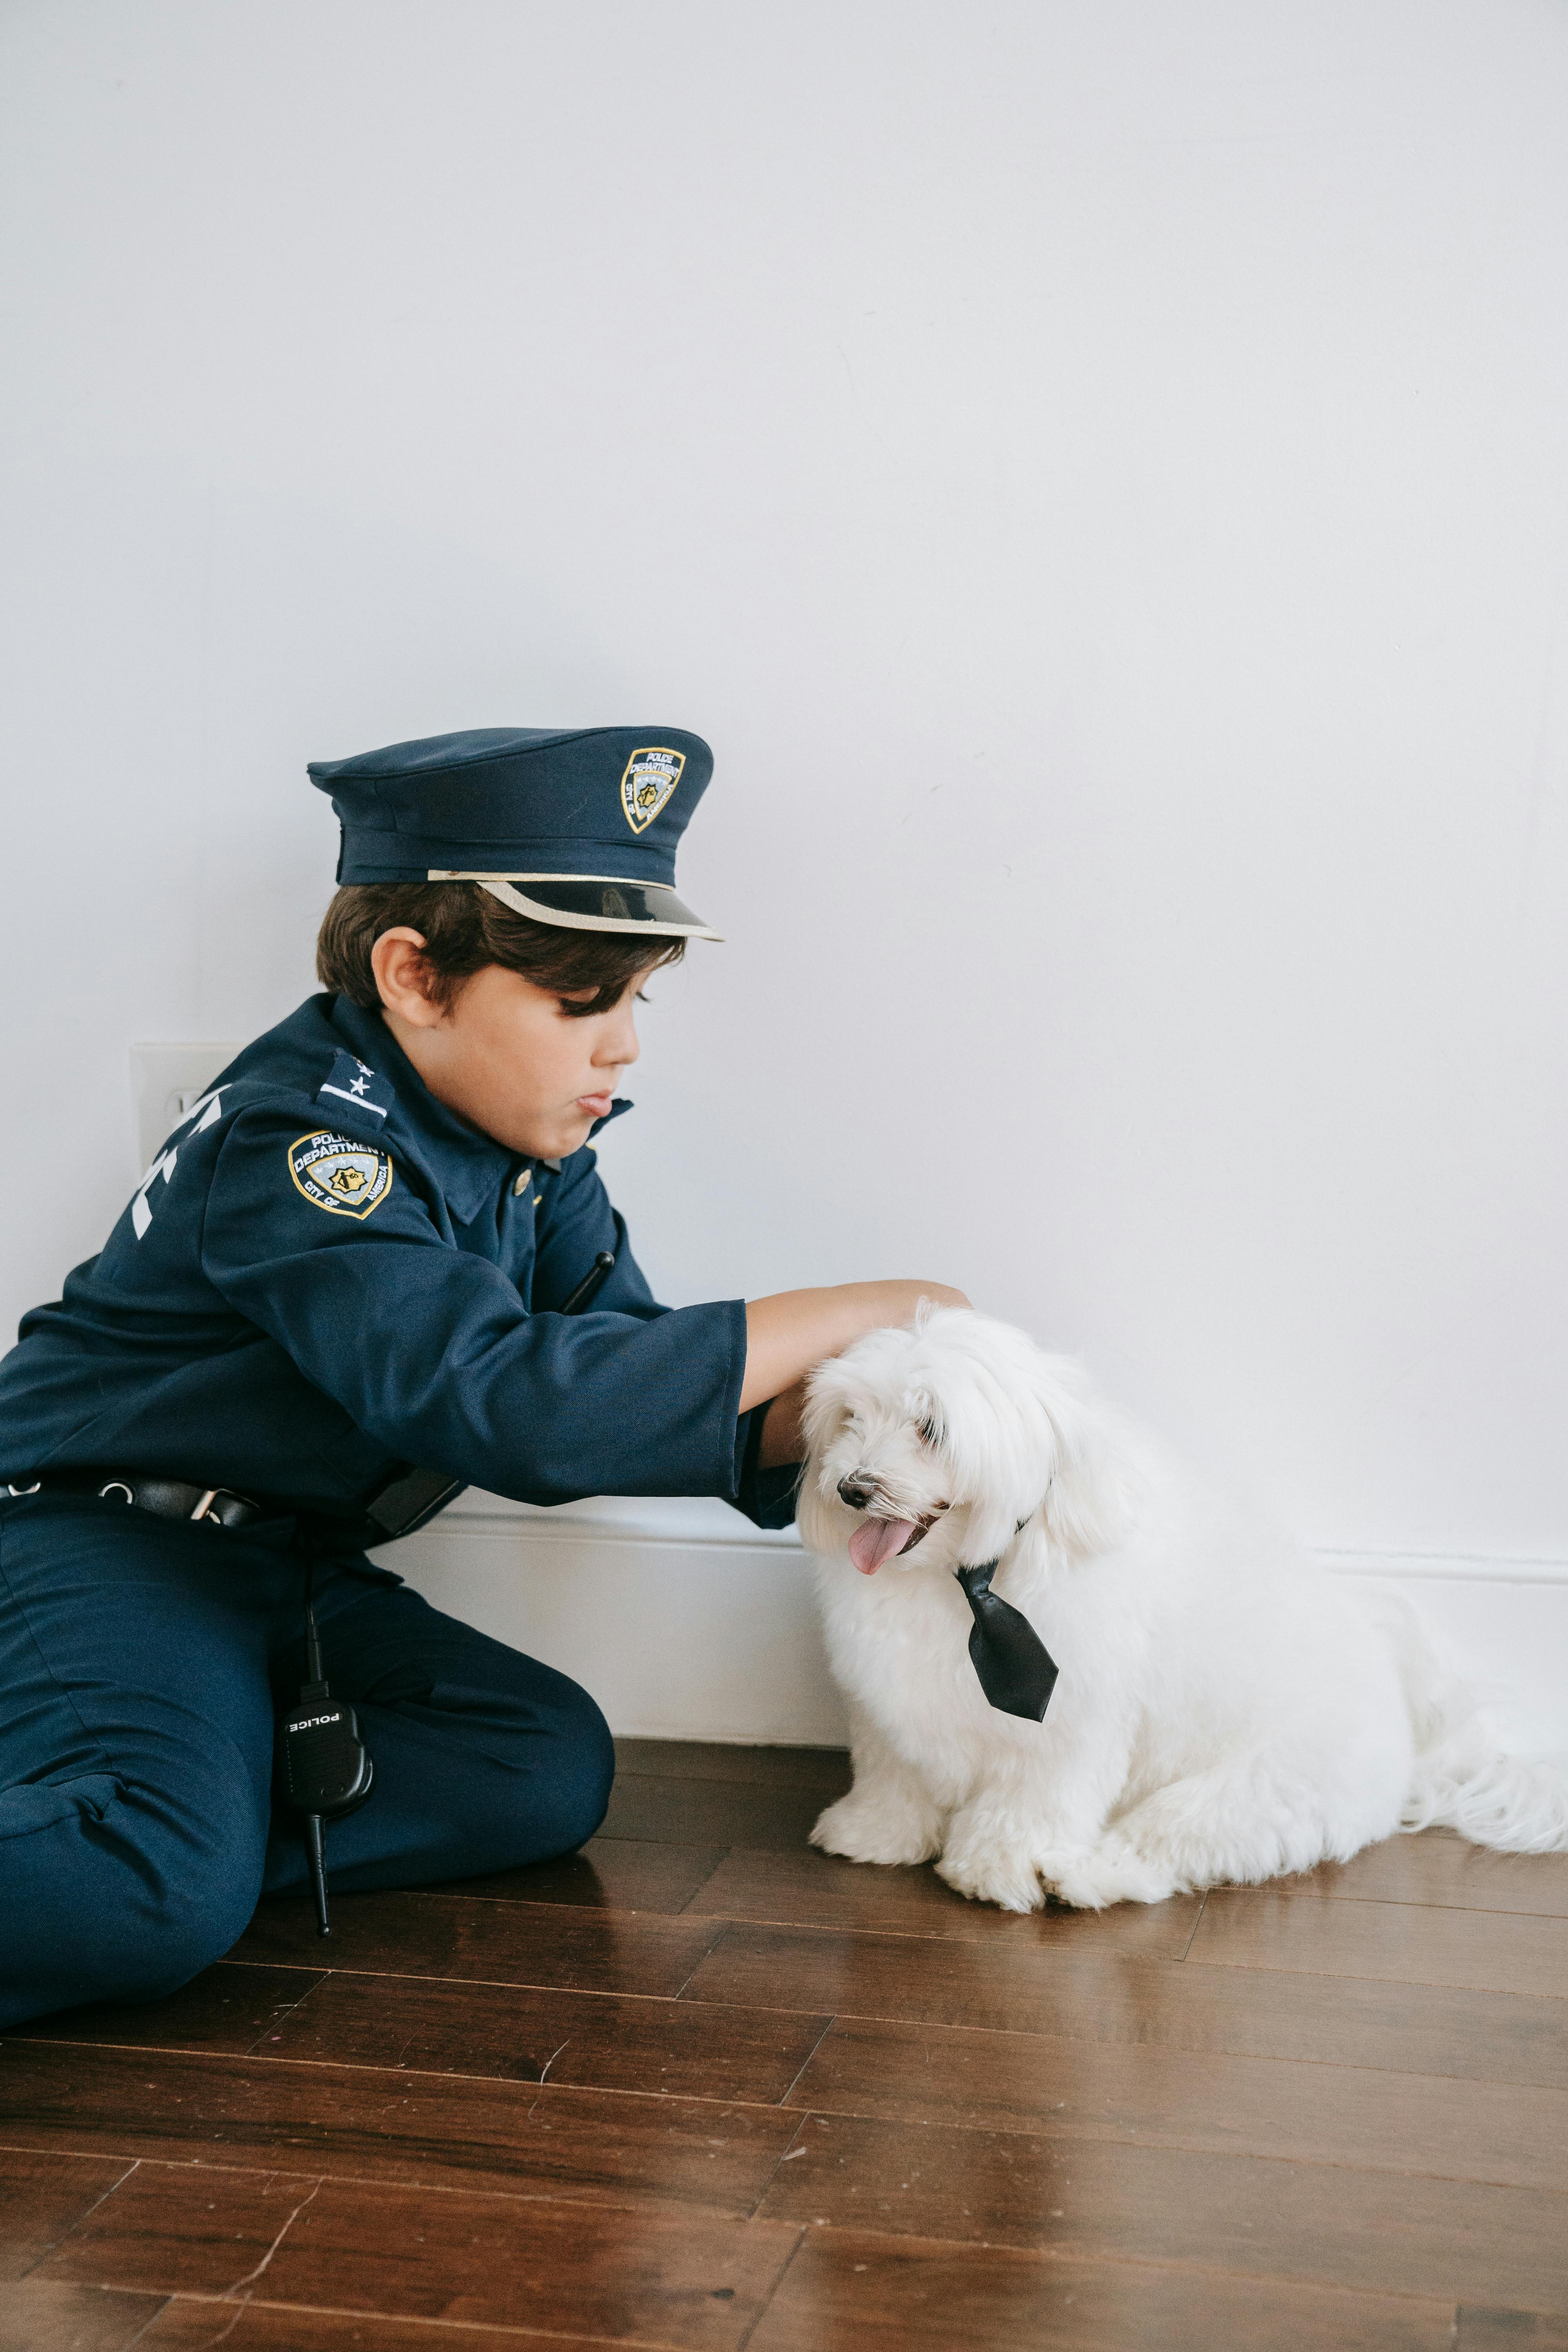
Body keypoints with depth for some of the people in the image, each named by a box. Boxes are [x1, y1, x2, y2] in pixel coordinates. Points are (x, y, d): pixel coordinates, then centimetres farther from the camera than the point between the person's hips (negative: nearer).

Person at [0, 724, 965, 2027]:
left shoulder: (530, 1148, 3)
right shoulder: (300, 1139, -24)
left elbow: (631, 1381, 4)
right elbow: (510, 1406, -35)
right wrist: (842, 1317, -29)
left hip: (292, 1577, 9)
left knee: (547, 1770, -10)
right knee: (163, 1898, -32)